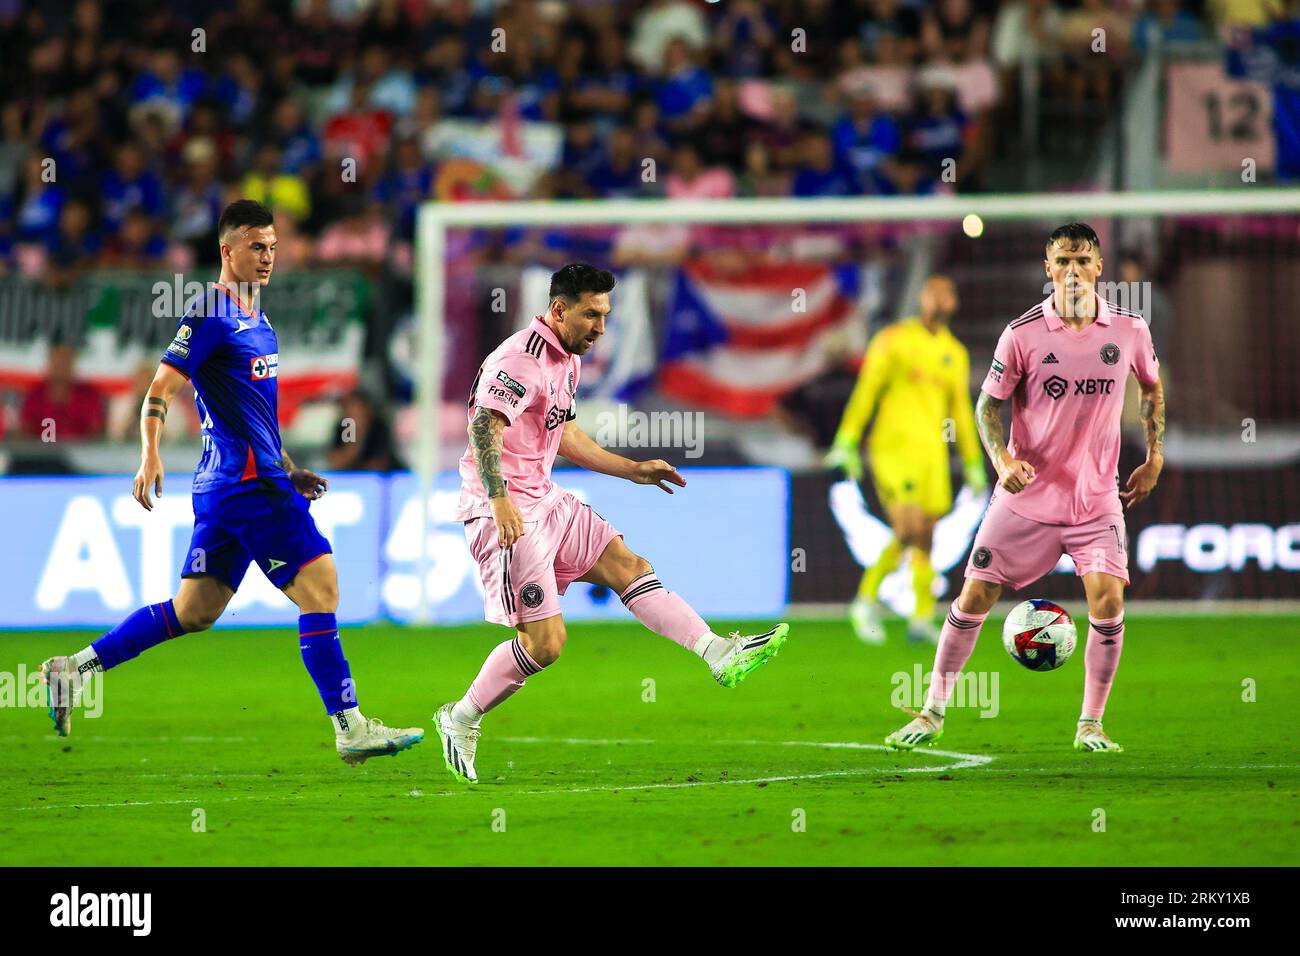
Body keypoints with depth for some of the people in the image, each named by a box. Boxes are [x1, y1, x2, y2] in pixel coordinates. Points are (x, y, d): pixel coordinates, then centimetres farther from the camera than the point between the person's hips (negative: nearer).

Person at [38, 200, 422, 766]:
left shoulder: (255, 318, 19)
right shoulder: (211, 315, -10)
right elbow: (160, 392, -15)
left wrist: (288, 471, 26)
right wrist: (150, 458, -28)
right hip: (249, 484, -10)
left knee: (193, 612, 10)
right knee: (319, 588, -11)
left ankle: (74, 669, 14)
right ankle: (350, 730, -9)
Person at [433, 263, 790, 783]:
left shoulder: (568, 361, 15)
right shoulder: (522, 358, -18)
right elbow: (483, 425, -29)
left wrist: (634, 469, 26)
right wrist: (500, 501, -40)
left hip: (545, 501, 10)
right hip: (506, 513, -10)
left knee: (628, 565, 1)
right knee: (544, 642, -10)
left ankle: (720, 654, -2)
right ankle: (459, 720, 6)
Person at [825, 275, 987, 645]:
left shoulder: (956, 354, 15)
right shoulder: (894, 339, 0)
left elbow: (961, 411, 22)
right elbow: (866, 391, -2)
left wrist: (974, 464, 21)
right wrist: (847, 441, -9)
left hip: (932, 453, 5)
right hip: (893, 446, -5)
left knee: (925, 538, 2)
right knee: (908, 531, -16)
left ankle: (922, 618, 6)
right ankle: (867, 599, -1)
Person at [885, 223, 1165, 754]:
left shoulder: (1130, 329, -3)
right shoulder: (1023, 333, -10)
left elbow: (1152, 387, 17)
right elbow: (988, 404, -1)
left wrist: (1155, 458, 12)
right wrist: (1003, 459, -18)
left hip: (1096, 498, 1)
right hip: (1026, 495, -1)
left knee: (1108, 600, -15)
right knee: (974, 597, -1)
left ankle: (1090, 725, 1)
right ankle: (933, 713, 16)